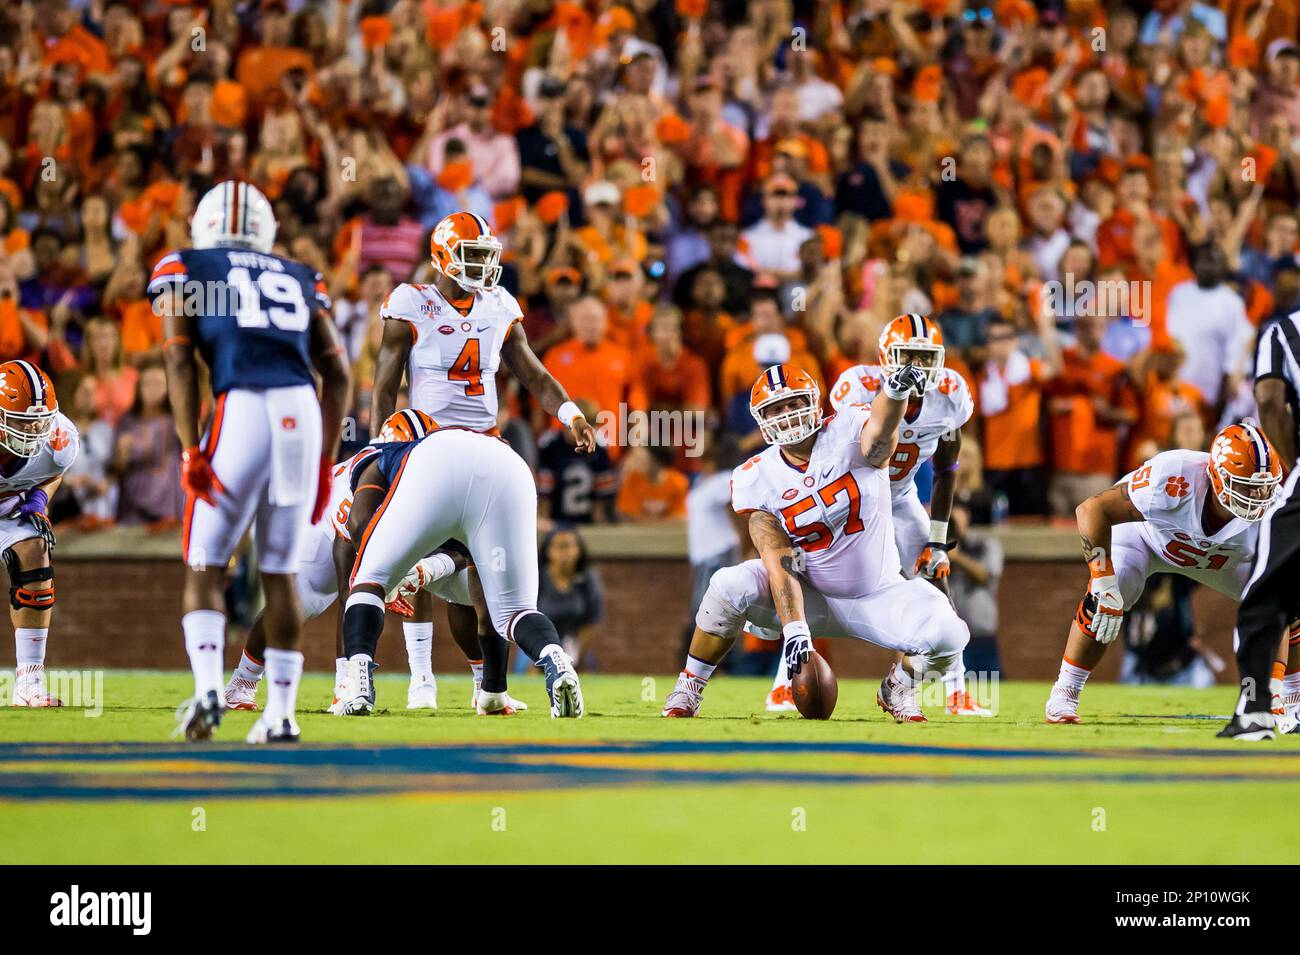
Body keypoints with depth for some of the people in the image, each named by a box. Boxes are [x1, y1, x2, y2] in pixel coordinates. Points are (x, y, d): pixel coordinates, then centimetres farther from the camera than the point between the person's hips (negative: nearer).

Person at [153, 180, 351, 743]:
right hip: (303, 410, 3)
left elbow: (180, 362, 2)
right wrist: (325, 462, 20)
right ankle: (281, 712, 13)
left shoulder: (183, 271, 16)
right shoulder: (300, 280, 26)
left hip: (242, 409, -3)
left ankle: (208, 687, -13)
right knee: (280, 572, 15)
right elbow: (338, 375, 18)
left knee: (205, 567, 8)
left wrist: (191, 451, -3)